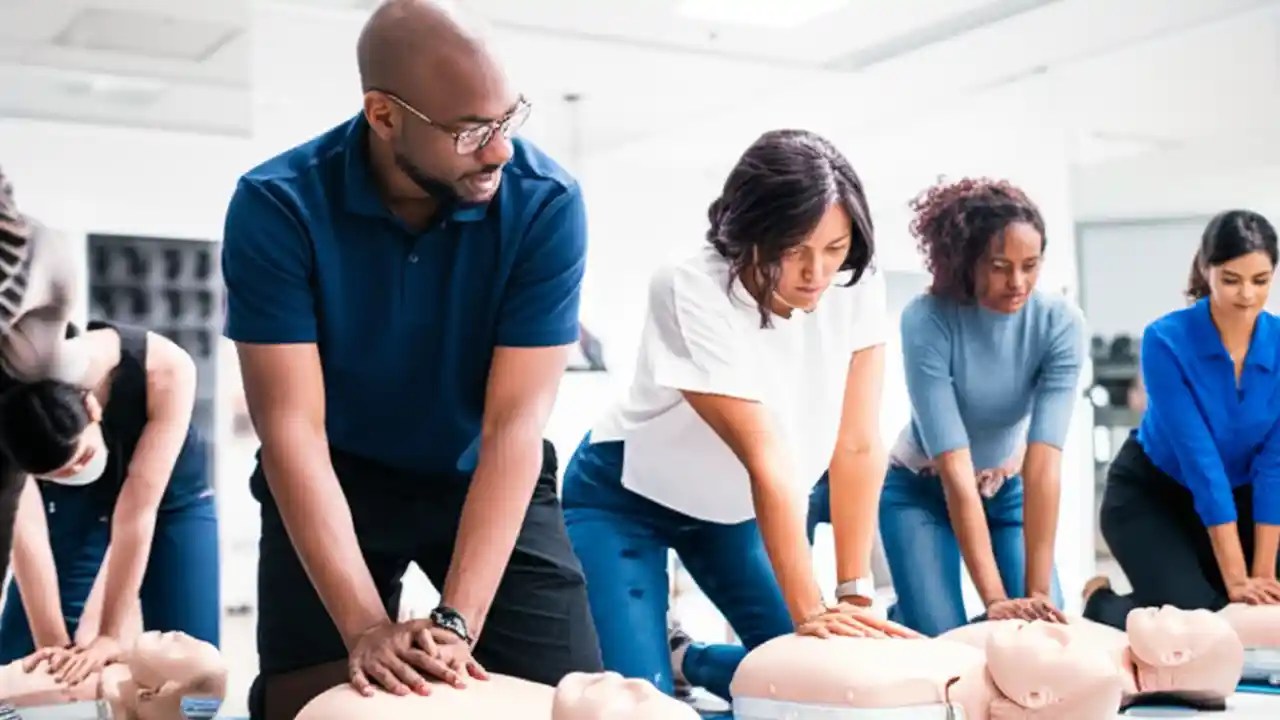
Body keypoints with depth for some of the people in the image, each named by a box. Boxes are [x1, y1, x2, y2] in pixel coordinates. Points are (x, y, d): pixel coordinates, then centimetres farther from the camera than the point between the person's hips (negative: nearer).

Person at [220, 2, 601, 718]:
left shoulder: (546, 202, -22)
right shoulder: (277, 206, -23)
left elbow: (515, 422, -25)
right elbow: (292, 426, -25)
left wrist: (456, 622, -32)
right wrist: (365, 626, -33)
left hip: (486, 477, 1)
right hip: (336, 479, 0)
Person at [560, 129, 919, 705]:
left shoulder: (857, 286, -19)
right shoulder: (690, 291, -31)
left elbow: (858, 446, -16)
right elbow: (767, 460, -36)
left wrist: (855, 592, -18)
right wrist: (808, 610, -35)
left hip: (734, 507, 5)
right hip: (628, 499, -4)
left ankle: (689, 661, 23)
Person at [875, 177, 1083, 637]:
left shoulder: (1060, 323, -23)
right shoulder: (927, 321, -30)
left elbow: (1044, 460, -29)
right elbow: (954, 466, -33)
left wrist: (1038, 589, -34)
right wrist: (994, 597, -38)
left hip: (1007, 489, 3)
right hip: (921, 490, -2)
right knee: (940, 639, -13)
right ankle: (901, 620, 20)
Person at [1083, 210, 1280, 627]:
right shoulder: (1166, 341, -26)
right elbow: (1199, 457, -29)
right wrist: (1236, 577, -30)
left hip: (1236, 496, 4)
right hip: (1149, 493, -4)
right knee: (1191, 613, -20)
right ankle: (1101, 602, 11)